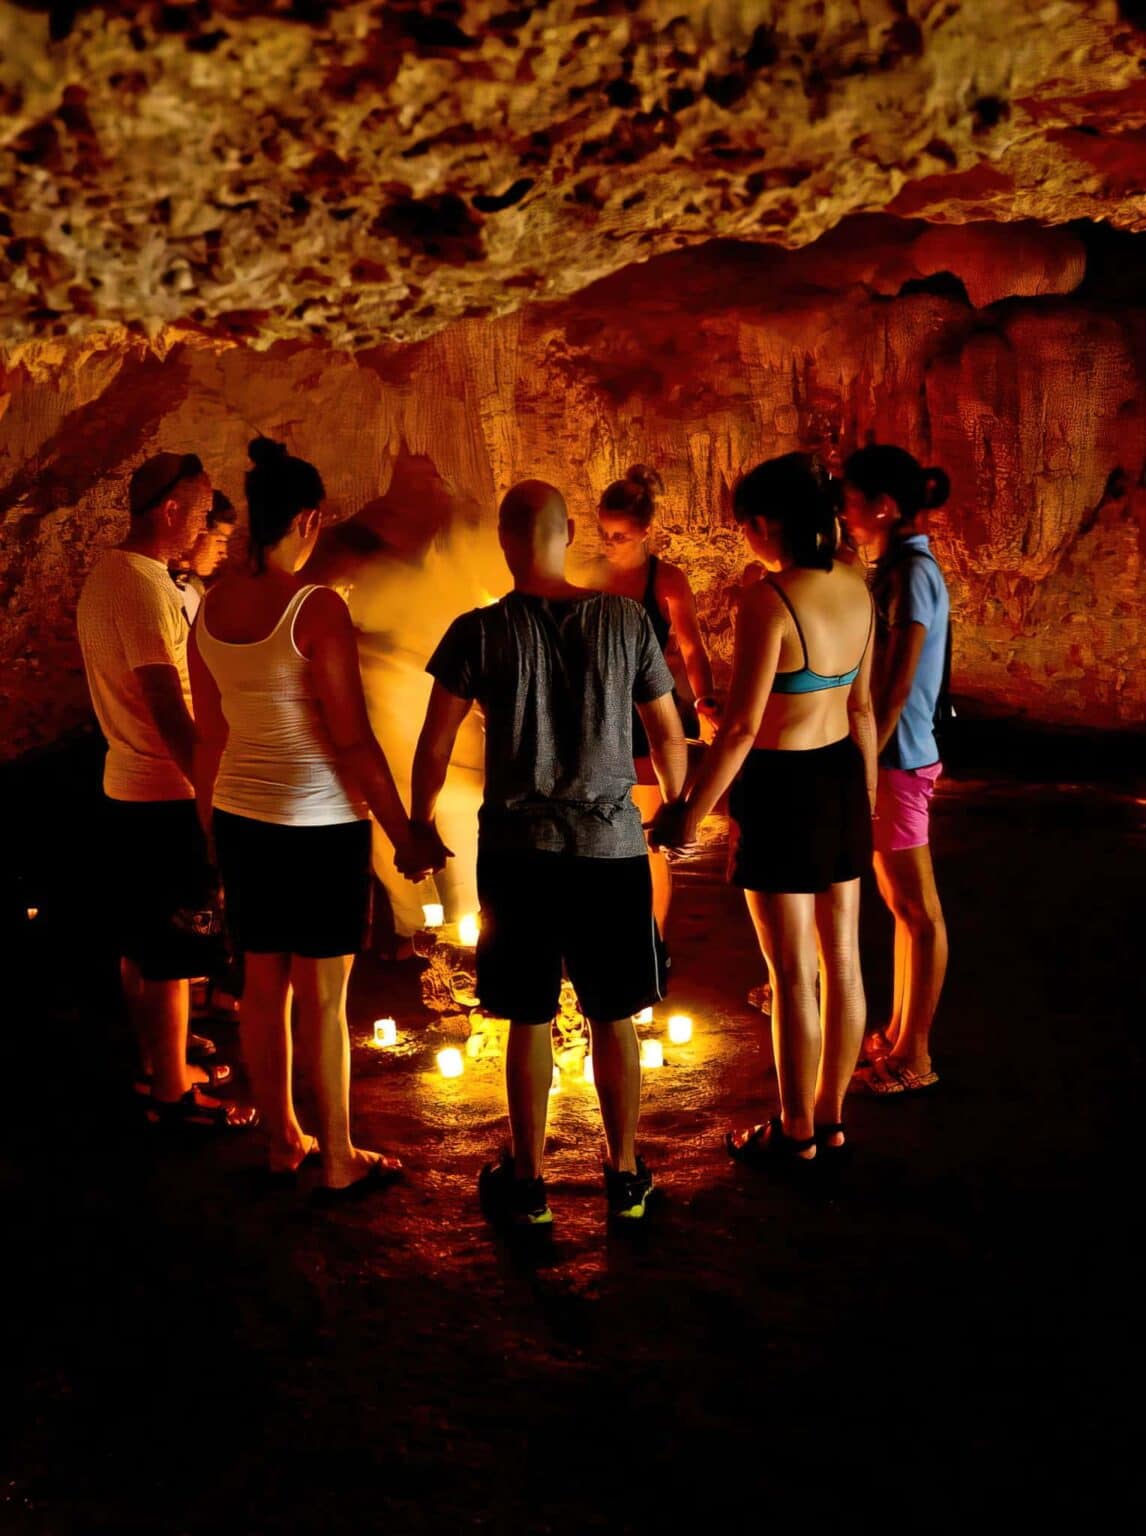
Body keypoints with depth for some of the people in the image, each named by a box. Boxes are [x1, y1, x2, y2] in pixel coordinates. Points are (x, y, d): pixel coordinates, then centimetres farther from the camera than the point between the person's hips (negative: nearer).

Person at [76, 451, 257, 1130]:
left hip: (127, 789, 10)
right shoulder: (144, 585, -20)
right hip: (166, 795, -10)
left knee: (143, 945, 18)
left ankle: (161, 1068, 32)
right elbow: (168, 707, -23)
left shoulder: (107, 572, 12)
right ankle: (172, 1093, 11)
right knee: (173, 954, 0)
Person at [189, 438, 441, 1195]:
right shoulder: (317, 607, -18)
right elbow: (354, 742, -18)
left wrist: (211, 820, 19)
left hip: (242, 818, 6)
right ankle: (339, 1159, 18)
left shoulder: (210, 607, 2)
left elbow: (210, 735, 8)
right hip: (320, 823, -6)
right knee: (323, 995, 4)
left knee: (263, 983, 15)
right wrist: (404, 835, -10)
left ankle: (283, 1139, 30)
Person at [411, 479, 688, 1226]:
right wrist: (678, 809, 21)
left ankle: (528, 1182, 23)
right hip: (611, 847, 1)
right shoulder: (627, 620, -3)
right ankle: (626, 1177, 24)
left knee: (530, 1022, 11)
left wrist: (420, 822, 13)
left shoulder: (479, 631, -7)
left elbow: (435, 744, -4)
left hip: (517, 851, -1)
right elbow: (669, 732, 4)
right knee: (615, 1021, 13)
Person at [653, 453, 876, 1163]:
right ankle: (831, 1118, 30)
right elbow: (862, 707, 11)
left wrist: (691, 812, -13)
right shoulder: (855, 587, 3)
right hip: (841, 780, 8)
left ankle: (796, 1132, 19)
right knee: (843, 959, 15)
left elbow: (741, 726, -21)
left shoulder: (769, 599, -20)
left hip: (783, 788, -8)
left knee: (793, 972, 5)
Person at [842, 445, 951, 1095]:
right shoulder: (899, 569, 10)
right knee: (903, 903, 17)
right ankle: (898, 1033, 30)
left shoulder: (912, 574, -18)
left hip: (897, 759, -9)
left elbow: (897, 687, -21)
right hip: (891, 756, 9)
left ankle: (914, 1058, 13)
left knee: (918, 909, 2)